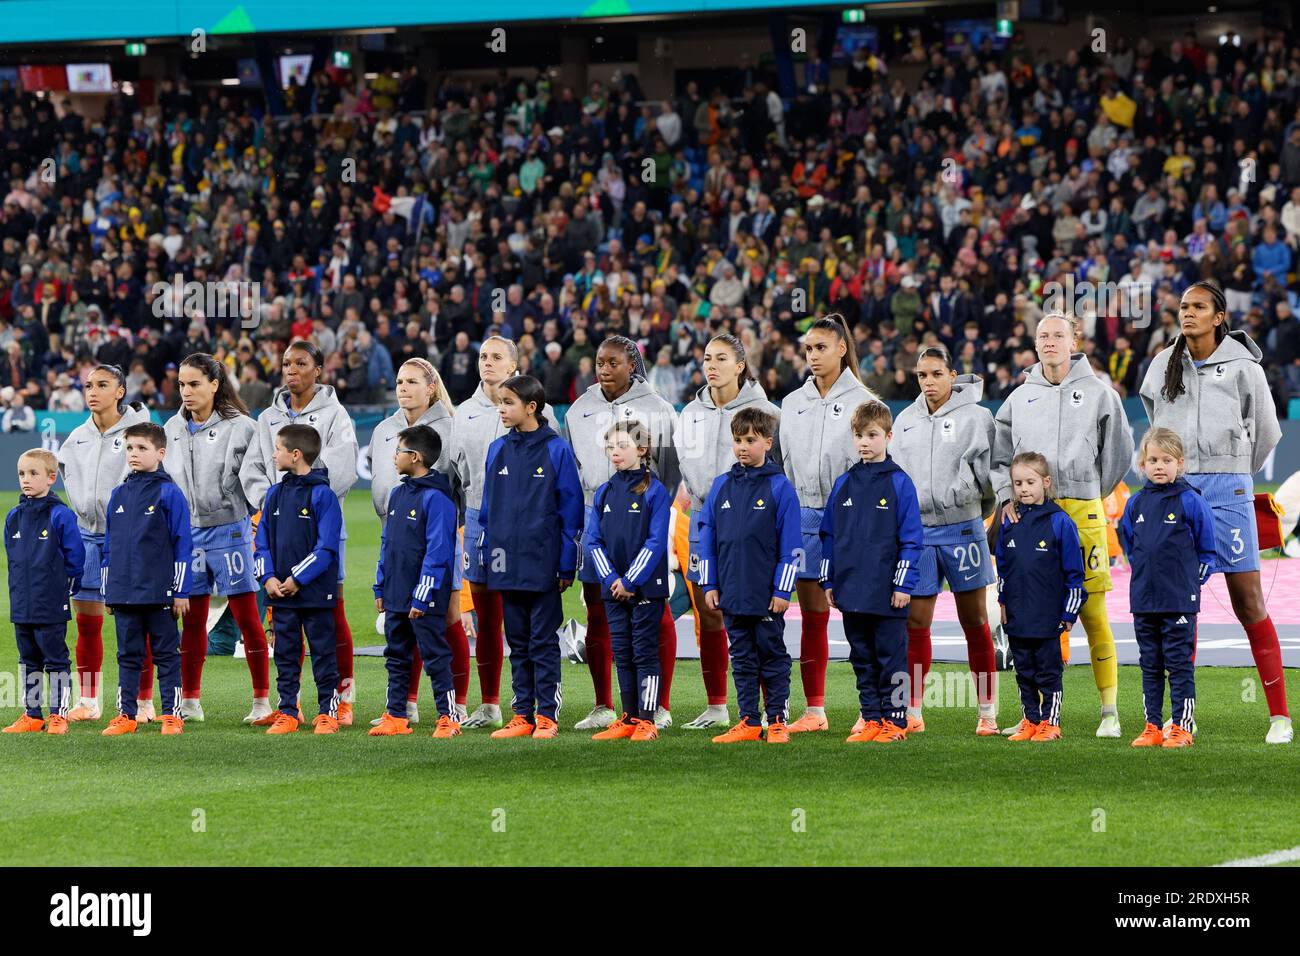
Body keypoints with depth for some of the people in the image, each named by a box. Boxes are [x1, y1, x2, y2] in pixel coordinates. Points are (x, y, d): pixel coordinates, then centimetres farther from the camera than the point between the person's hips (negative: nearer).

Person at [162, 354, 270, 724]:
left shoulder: (240, 426, -6)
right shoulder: (173, 429, 10)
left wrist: (255, 520, -10)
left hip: (228, 529, -5)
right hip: (187, 532, 5)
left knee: (247, 617, -3)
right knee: (191, 620, 8)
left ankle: (262, 700, 1)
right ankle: (190, 701, 15)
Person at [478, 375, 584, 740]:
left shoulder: (557, 450, -5)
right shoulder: (498, 450, 8)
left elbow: (570, 509, -5)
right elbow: (487, 508, 13)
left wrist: (567, 565, -7)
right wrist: (486, 556, 8)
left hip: (542, 564, -5)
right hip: (507, 565, 5)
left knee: (543, 641, 0)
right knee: (517, 642, 9)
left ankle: (547, 715, 4)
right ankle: (522, 714, 13)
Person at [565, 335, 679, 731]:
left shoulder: (656, 409, 0)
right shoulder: (580, 410, 11)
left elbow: (670, 470, 2)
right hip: (594, 516, 4)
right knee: (597, 615, 6)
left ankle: (661, 707, 4)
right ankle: (603, 708, 13)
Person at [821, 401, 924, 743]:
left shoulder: (899, 483, -4)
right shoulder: (844, 484, 9)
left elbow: (911, 538, -5)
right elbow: (829, 534, 14)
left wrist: (903, 584, -10)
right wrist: (828, 580, 9)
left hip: (887, 593, -5)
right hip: (852, 592, 5)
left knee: (891, 658, 1)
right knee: (862, 659, 10)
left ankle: (894, 720, 6)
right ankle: (870, 718, 15)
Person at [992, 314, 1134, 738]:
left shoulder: (1098, 392, 5)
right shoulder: (1020, 397, 13)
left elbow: (1119, 452, 12)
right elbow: (999, 453, 19)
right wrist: (1007, 495, 5)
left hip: (1082, 512, -3)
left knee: (1093, 613, -6)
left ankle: (1110, 712, -3)